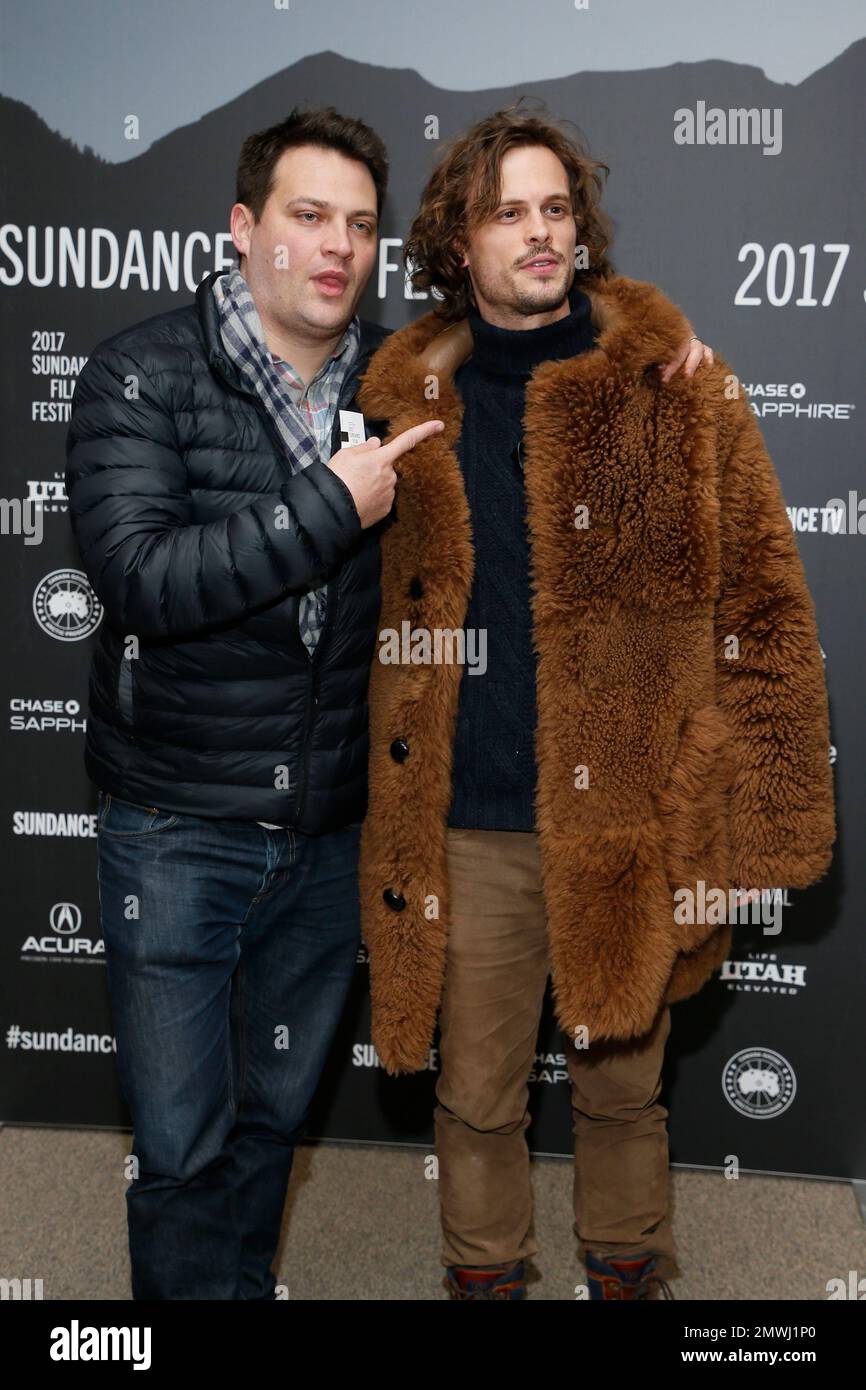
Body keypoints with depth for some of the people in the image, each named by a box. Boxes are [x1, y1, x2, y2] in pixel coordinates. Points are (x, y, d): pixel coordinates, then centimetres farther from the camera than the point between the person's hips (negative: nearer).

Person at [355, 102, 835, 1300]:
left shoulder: (677, 392, -3)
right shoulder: (403, 401, 4)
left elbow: (762, 610, -3)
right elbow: (372, 630, 10)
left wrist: (758, 826, -6)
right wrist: (379, 822, 7)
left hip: (630, 827, -1)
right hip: (466, 830, 2)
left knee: (622, 1087, 17)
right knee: (477, 1097, 15)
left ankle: (627, 1272, 41)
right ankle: (483, 1275, 39)